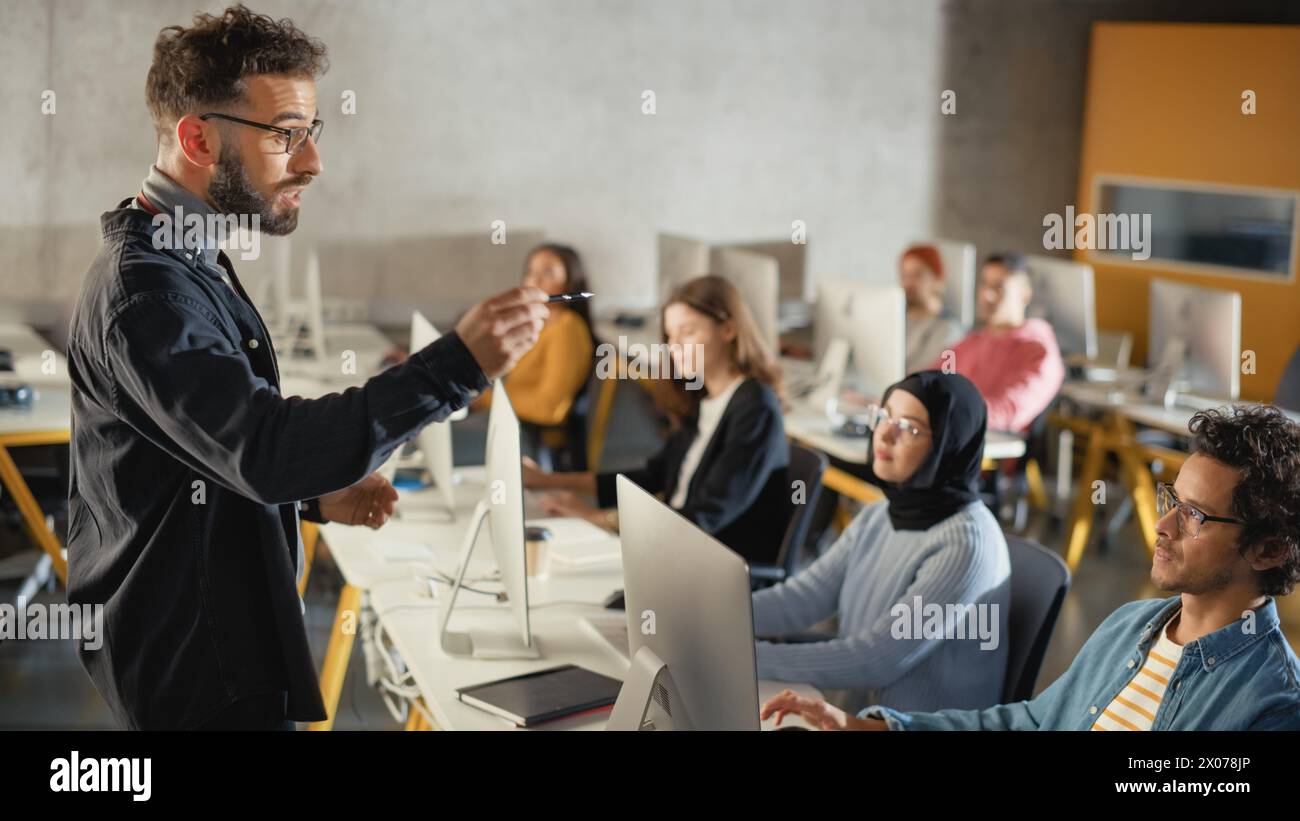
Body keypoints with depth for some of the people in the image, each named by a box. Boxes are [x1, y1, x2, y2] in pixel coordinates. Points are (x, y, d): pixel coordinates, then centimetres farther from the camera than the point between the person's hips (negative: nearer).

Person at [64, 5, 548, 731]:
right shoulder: (145, 289, -23)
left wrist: (317, 497, 4)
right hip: (200, 670, -10)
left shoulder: (187, 263, 11)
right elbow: (266, 450, -35)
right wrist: (459, 364, -38)